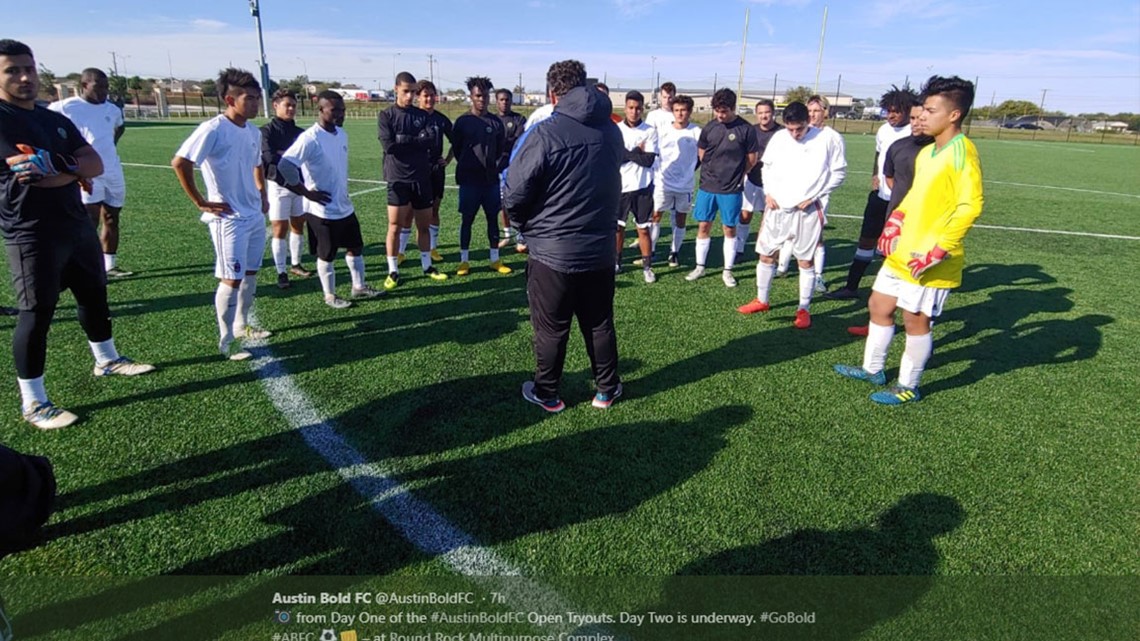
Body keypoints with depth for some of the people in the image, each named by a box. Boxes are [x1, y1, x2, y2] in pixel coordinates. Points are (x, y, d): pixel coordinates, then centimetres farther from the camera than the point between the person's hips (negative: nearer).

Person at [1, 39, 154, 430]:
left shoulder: (56, 120, 13)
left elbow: (95, 165, 6)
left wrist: (62, 174, -13)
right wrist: (72, 168, -15)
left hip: (76, 225, 7)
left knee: (94, 294, 18)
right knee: (36, 314, -3)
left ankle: (106, 361, 38)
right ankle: (33, 403, 8)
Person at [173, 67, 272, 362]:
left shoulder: (253, 131, 7)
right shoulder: (213, 129, -16)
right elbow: (179, 163, -19)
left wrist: (263, 194, 15)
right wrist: (201, 203, -15)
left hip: (256, 215, 8)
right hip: (229, 218, -8)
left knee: (250, 273, 16)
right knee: (231, 279, -4)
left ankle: (241, 326, 32)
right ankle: (226, 342, 8)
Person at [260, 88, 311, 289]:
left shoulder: (299, 132, 10)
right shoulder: (267, 131, -4)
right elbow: (269, 157, -18)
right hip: (278, 185, -5)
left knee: (298, 226, 12)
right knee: (280, 229, -2)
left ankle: (295, 265, 27)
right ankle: (281, 272, 5)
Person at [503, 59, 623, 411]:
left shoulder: (544, 134, -18)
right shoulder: (611, 131, 1)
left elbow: (513, 195, -15)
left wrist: (525, 223, 4)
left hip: (552, 251, -4)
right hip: (600, 249, 5)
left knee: (551, 329, 11)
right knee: (600, 323, 18)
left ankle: (547, 394, 26)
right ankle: (607, 390, 31)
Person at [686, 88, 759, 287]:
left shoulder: (746, 129, -9)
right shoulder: (710, 127, 1)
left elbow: (752, 159, 0)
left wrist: (735, 175, 8)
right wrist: (713, 170, 11)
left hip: (731, 189, -3)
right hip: (707, 186, 3)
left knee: (730, 229, 5)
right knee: (703, 226, 7)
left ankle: (727, 271, 16)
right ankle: (700, 267, 21)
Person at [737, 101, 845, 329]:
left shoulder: (826, 140, -8)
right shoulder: (778, 138, 3)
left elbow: (837, 174, -2)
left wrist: (814, 196, -10)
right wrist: (769, 193, 3)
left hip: (807, 210, -4)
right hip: (777, 207, 4)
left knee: (806, 260, 3)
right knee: (766, 254, 9)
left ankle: (804, 309, 15)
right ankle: (761, 300, 26)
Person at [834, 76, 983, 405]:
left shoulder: (961, 152, -16)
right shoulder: (926, 152, 10)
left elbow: (970, 206, -24)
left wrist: (938, 249, -26)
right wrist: (894, 224, 10)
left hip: (929, 262, -9)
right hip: (901, 253, 9)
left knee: (916, 320, 3)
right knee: (879, 305, 17)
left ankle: (908, 387, 21)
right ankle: (872, 368, 34)